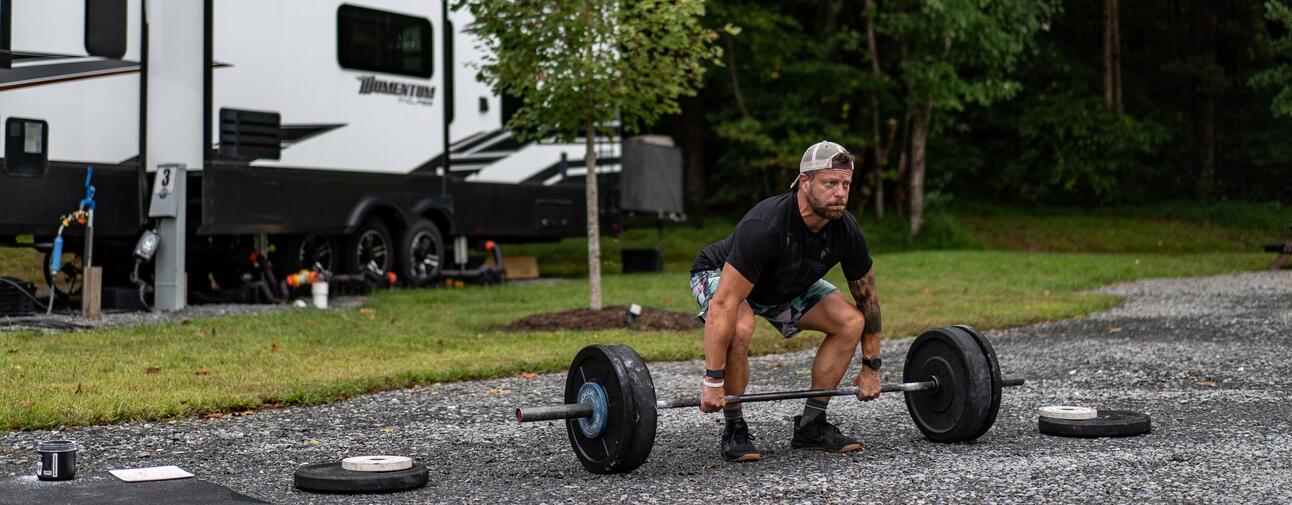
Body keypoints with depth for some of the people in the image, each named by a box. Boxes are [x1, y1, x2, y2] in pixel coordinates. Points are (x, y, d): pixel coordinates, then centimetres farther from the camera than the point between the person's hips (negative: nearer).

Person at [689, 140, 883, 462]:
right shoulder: (765, 228, -42)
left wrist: (871, 367, -3)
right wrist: (713, 381, -42)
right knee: (741, 330, -37)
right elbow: (724, 305, -42)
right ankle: (734, 431, -15)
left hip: (784, 285, 6)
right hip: (719, 275, -6)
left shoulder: (847, 232, -23)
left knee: (850, 321, -10)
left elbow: (867, 298, -6)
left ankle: (810, 426, 0)